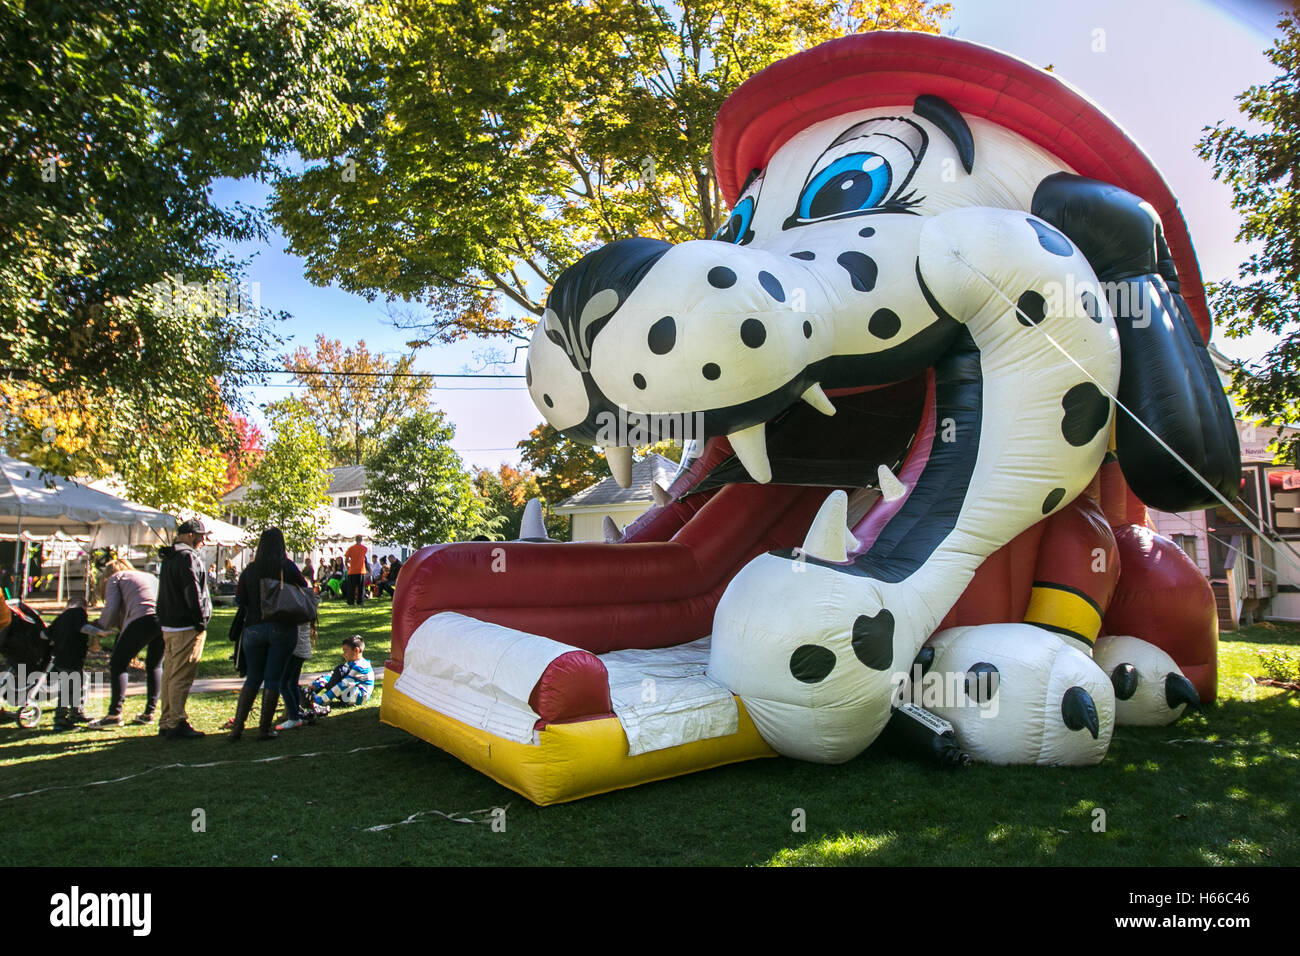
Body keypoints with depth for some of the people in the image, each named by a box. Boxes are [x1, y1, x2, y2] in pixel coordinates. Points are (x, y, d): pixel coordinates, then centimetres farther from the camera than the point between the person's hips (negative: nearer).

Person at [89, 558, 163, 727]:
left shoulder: (115, 578, 20)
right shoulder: (150, 576, 36)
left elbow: (112, 608, 5)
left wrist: (102, 625, 25)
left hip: (144, 618, -6)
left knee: (118, 664, 7)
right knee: (155, 666, 19)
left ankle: (115, 714, 3)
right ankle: (149, 712, 19)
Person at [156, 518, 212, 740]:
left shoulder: (169, 558, 19)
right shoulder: (188, 556, -13)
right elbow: (193, 592, -19)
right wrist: (201, 622, -13)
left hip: (168, 625, 10)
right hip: (186, 627, -10)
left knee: (170, 674, 14)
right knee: (182, 676, -7)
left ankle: (166, 722, 21)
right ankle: (177, 724, -4)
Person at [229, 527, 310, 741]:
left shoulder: (250, 570, 1)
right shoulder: (287, 567, -7)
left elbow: (240, 600, 3)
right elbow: (304, 589, 0)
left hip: (254, 628, 3)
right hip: (282, 628, -3)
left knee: (253, 678, 15)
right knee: (273, 679, 4)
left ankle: (237, 726, 10)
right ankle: (265, 728, 8)